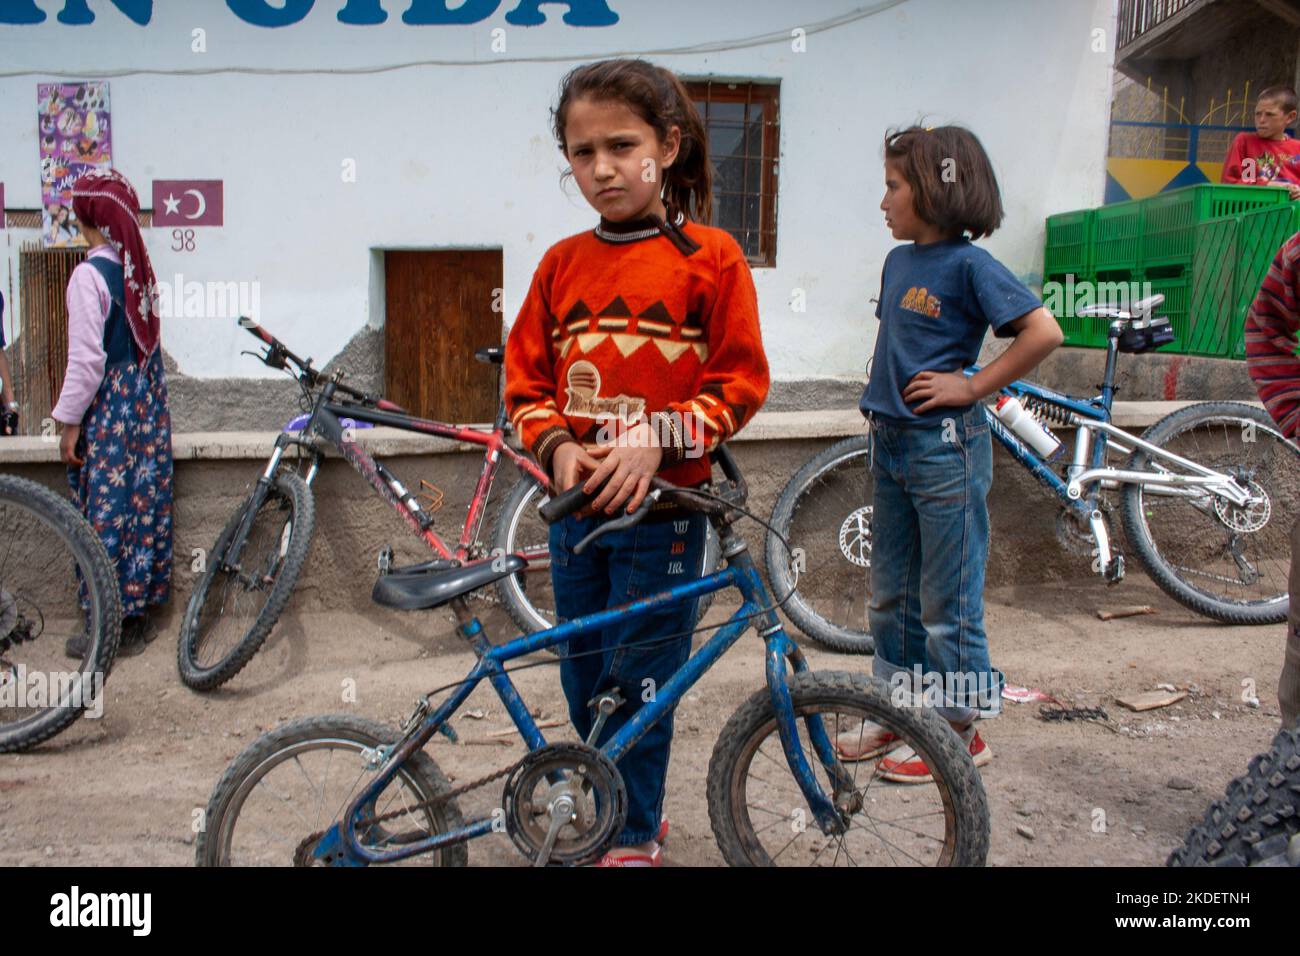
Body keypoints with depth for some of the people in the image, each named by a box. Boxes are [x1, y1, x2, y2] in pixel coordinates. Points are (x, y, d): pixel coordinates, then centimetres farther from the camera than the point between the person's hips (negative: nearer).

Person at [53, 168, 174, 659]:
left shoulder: (90, 274, -15)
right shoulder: (139, 268, 5)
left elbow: (86, 357, -17)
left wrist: (69, 423, -11)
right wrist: (147, 398, 18)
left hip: (109, 410, -7)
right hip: (148, 400, 7)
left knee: (106, 512, 1)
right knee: (144, 503, 11)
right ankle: (139, 611, 21)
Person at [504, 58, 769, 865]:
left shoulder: (710, 257, -6)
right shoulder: (562, 263, 5)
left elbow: (741, 381, -6)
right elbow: (526, 380, 9)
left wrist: (657, 442, -17)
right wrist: (557, 445, -10)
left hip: (663, 505, -4)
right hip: (575, 504, 5)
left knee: (640, 679, 4)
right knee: (584, 678, 15)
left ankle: (636, 836, 23)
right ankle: (626, 807, 37)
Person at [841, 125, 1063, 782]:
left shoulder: (969, 264, -13)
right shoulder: (898, 261, 10)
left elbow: (1044, 332, -18)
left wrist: (971, 386, -16)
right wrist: (882, 396, 10)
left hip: (946, 446, -8)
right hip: (891, 443, 8)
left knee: (948, 601, 2)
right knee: (891, 593, 16)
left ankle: (959, 731, 17)